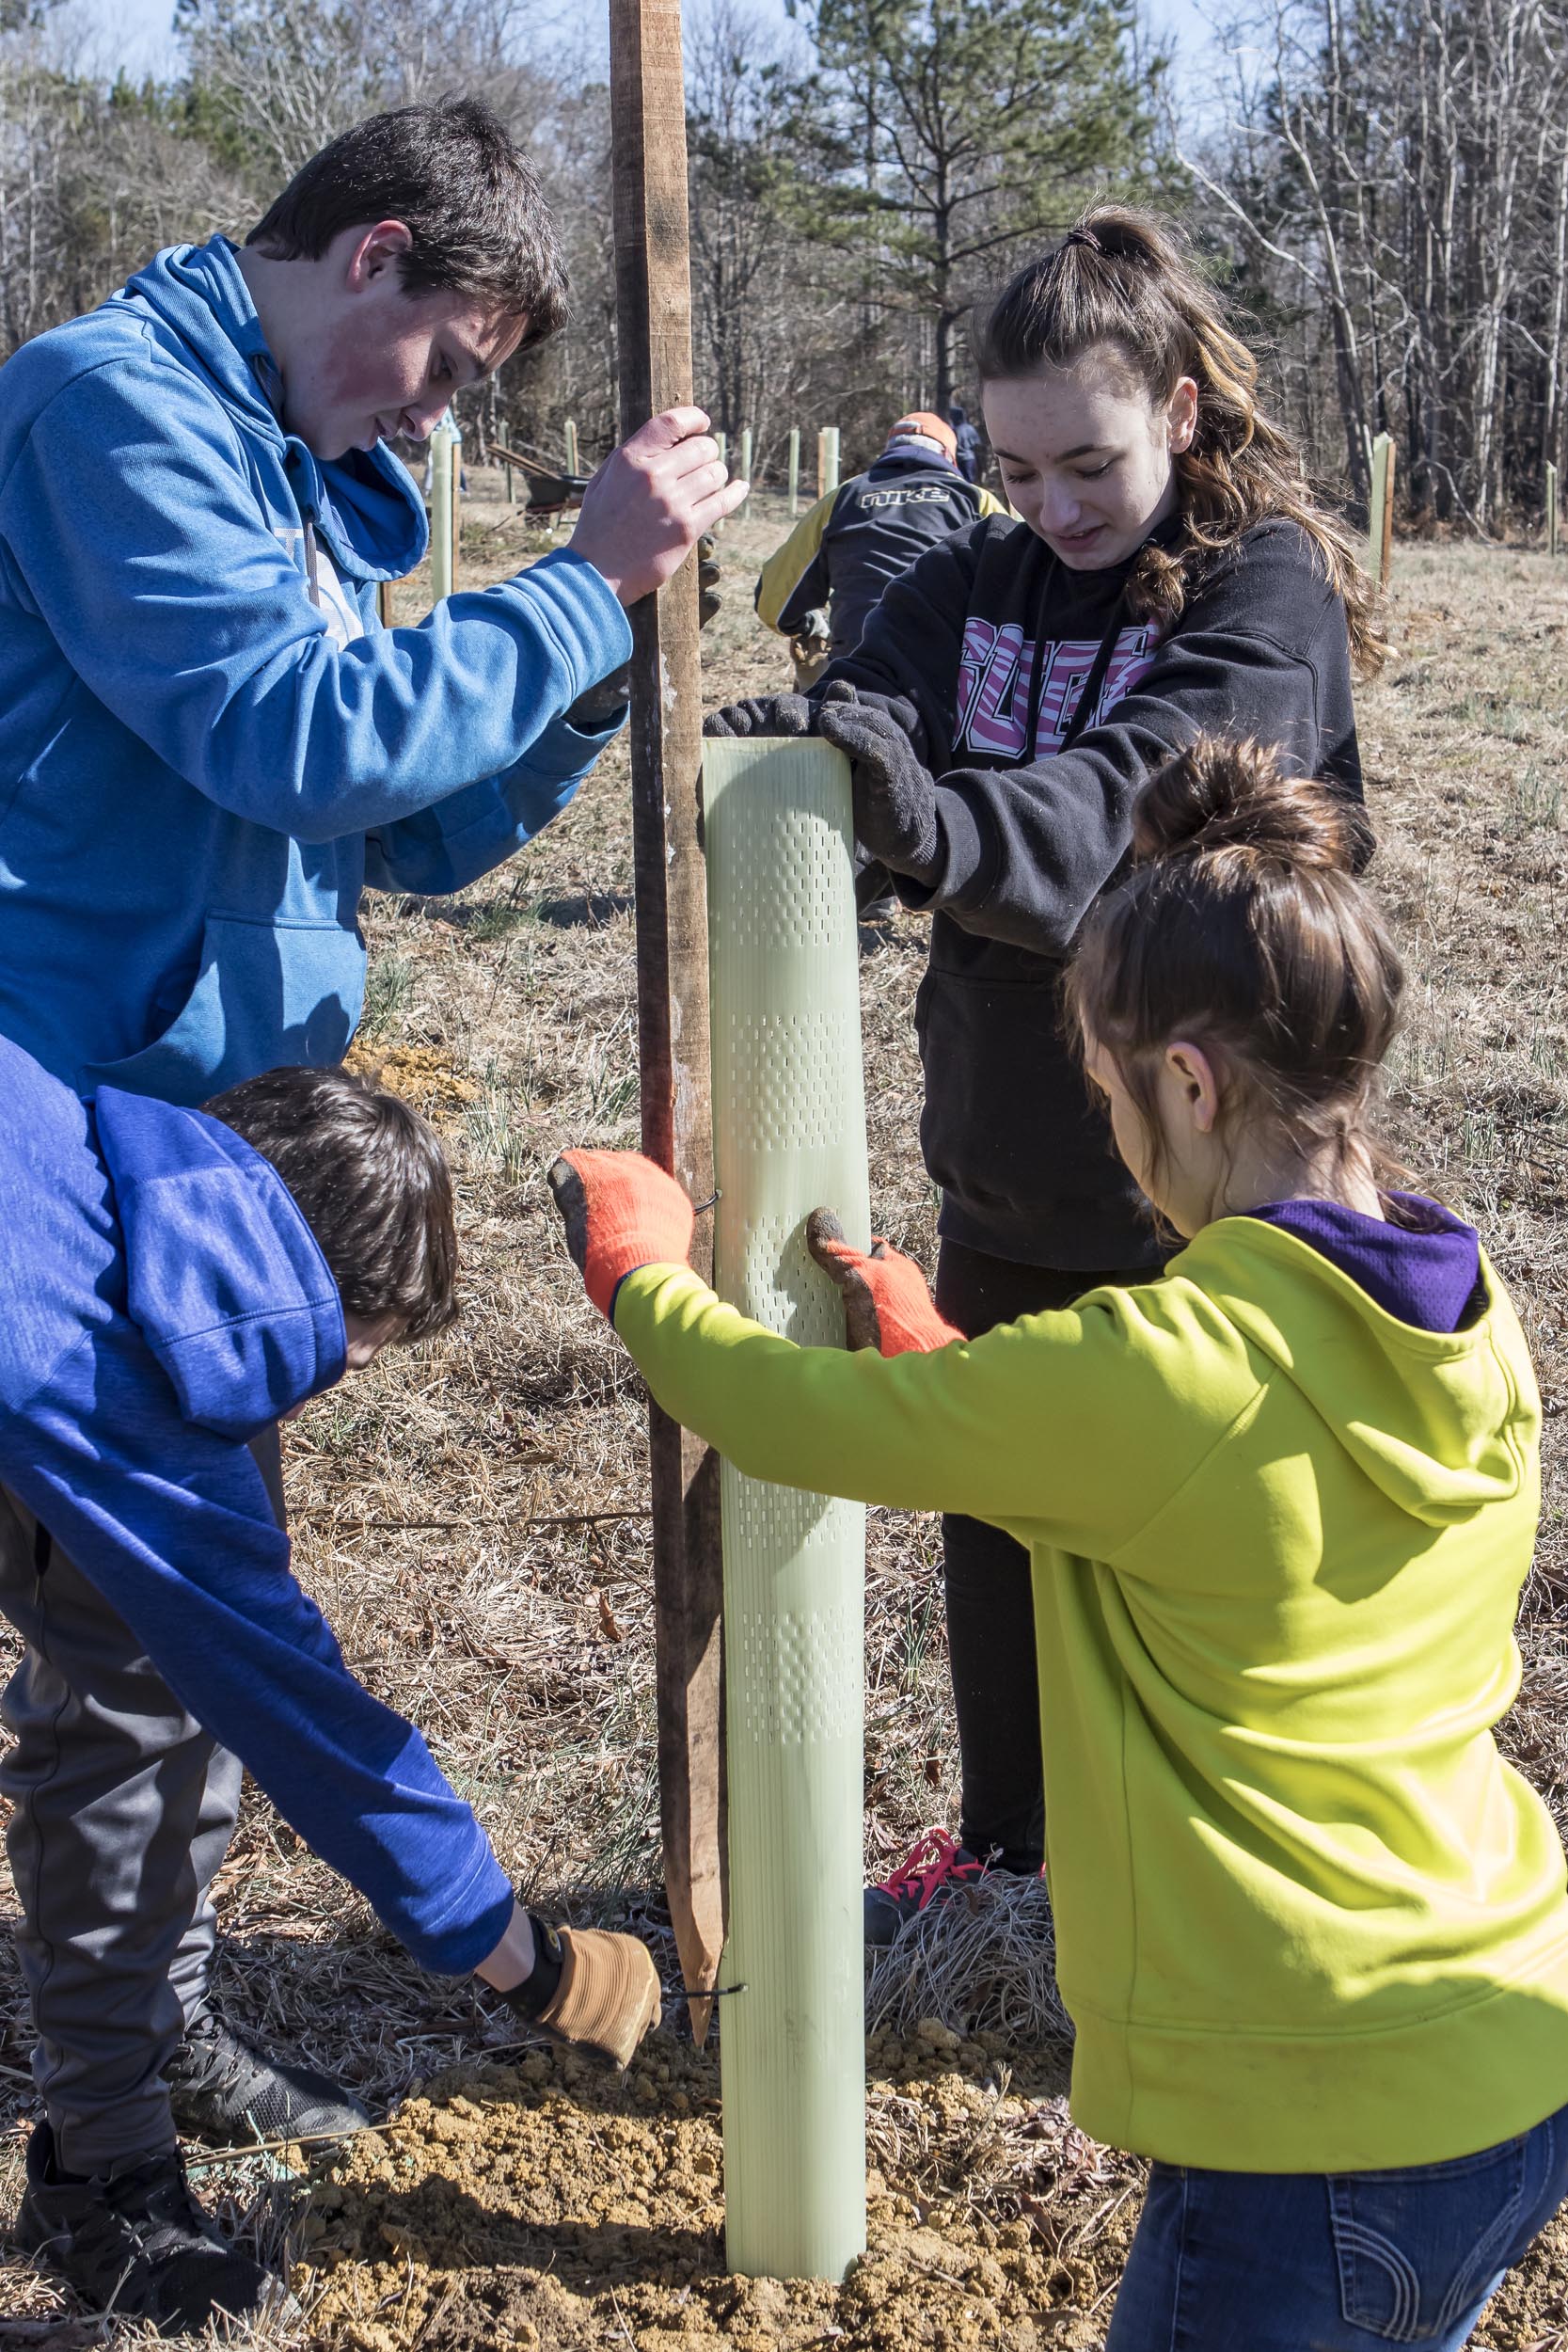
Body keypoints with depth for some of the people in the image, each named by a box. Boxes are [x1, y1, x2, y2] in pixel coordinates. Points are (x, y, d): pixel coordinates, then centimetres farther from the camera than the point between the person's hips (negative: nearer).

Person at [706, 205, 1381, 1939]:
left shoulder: (1269, 593, -14)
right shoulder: (982, 579, 4)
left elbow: (1129, 804, -31)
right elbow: (868, 715, -11)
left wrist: (941, 824, -50)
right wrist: (790, 752, -36)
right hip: (1006, 1168, 6)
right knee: (993, 1518, 19)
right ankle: (1008, 1845, 41)